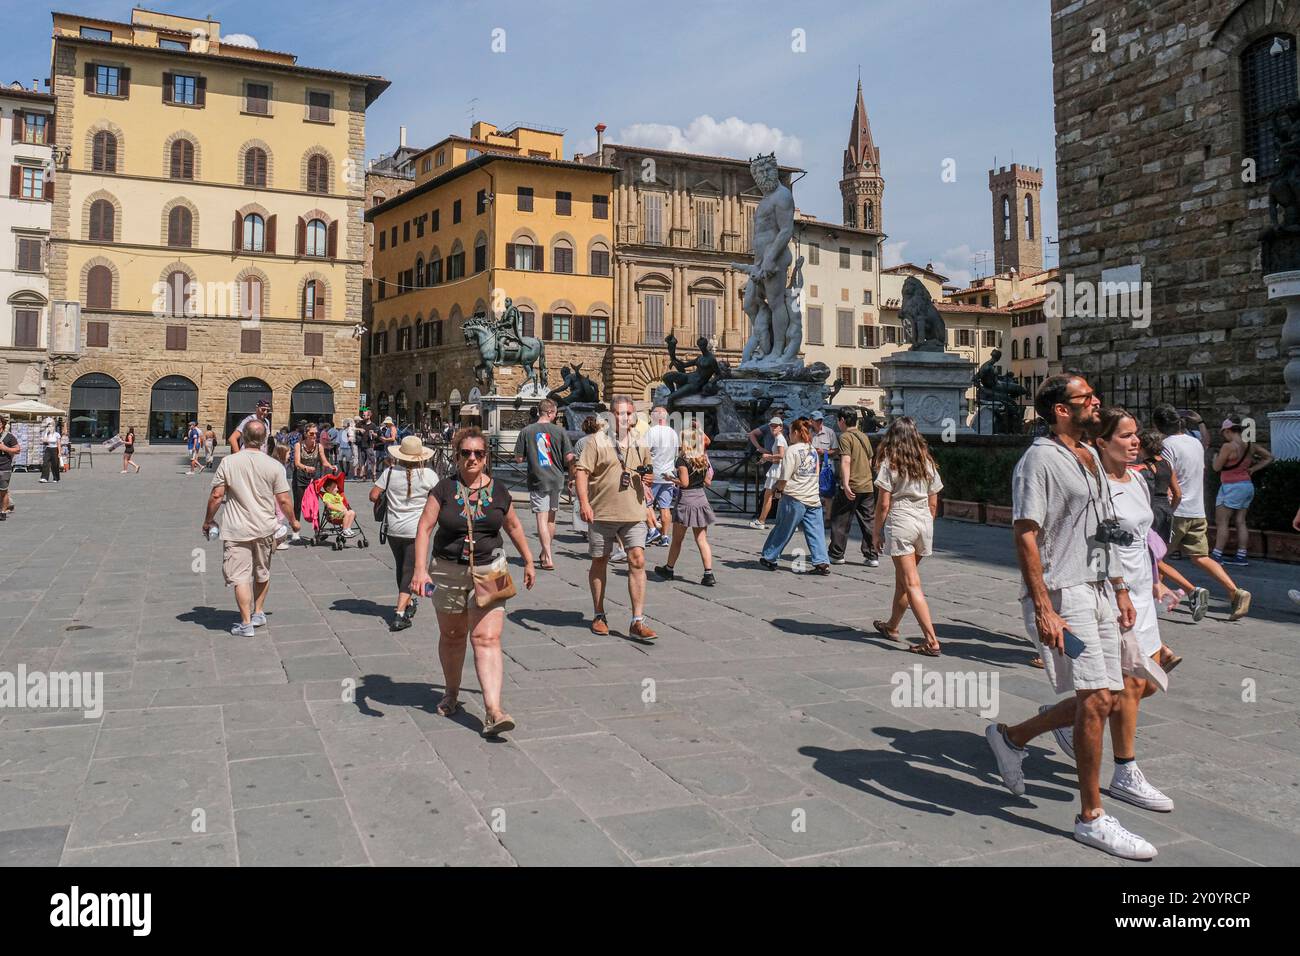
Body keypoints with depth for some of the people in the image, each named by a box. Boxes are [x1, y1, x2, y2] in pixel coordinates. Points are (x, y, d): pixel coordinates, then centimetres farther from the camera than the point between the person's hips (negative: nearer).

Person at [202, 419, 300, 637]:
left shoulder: (228, 462, -8)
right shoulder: (273, 465, -5)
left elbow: (216, 495, -6)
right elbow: (284, 499, -4)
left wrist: (208, 521, 8)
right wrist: (293, 521, 13)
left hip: (237, 530, -2)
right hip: (265, 529, 3)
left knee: (240, 576, 1)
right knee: (262, 573, 21)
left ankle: (246, 623, 0)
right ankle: (259, 613, 33)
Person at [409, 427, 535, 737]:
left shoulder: (498, 491, 2)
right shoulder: (444, 489, -4)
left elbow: (513, 526, 16)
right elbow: (425, 527, -9)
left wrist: (528, 561, 21)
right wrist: (420, 569, -20)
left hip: (489, 571, 0)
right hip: (448, 572, 0)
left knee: (487, 639, -11)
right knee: (452, 636, 17)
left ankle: (493, 711, -16)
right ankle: (452, 692, 41)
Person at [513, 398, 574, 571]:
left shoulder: (526, 431, -5)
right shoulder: (560, 431, -6)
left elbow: (519, 458, -3)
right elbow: (569, 458, -6)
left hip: (537, 480, -2)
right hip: (556, 479, 2)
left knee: (542, 518, -3)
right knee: (551, 518, 16)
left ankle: (548, 558, -12)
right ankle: (545, 553, 30)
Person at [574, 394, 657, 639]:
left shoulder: (641, 445, 13)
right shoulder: (598, 441, -1)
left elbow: (647, 474, 26)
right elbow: (581, 471, -7)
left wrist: (647, 478, 1)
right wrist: (583, 502, -19)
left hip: (633, 514, 2)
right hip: (602, 513, -2)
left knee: (637, 561, -9)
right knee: (599, 562, 10)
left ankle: (637, 622, -6)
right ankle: (598, 615, 26)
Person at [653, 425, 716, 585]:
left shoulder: (683, 459, -14)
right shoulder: (704, 459, 4)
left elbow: (684, 483, -18)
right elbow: (708, 482, 9)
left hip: (685, 500, -5)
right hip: (701, 499, 5)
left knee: (677, 539, 10)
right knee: (702, 539, 5)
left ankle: (668, 569, 27)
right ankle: (708, 574, -4)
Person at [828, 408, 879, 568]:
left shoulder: (845, 437, -9)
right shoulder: (864, 436, 14)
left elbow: (846, 461, -20)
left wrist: (846, 484, -25)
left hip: (851, 487, -7)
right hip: (868, 486, 7)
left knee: (840, 521, 5)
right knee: (869, 521, 8)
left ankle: (837, 555, 10)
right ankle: (872, 556, 8)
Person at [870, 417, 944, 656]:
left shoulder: (890, 463, -7)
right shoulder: (927, 463, 8)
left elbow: (884, 504, -8)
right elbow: (933, 503, 10)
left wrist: (876, 532, 0)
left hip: (900, 522, -6)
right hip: (925, 523, 6)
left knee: (912, 584, -4)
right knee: (902, 580, 20)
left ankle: (931, 640, -11)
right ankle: (892, 627, 35)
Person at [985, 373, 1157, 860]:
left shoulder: (1091, 457, 17)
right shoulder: (1040, 460, -12)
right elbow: (1025, 536, -18)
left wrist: (1120, 589, 21)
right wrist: (1043, 609, -24)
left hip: (1097, 591, 9)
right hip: (1060, 595, -9)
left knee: (1102, 699, 9)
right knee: (1095, 700, -9)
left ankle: (1011, 737, 28)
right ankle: (1091, 817, 4)